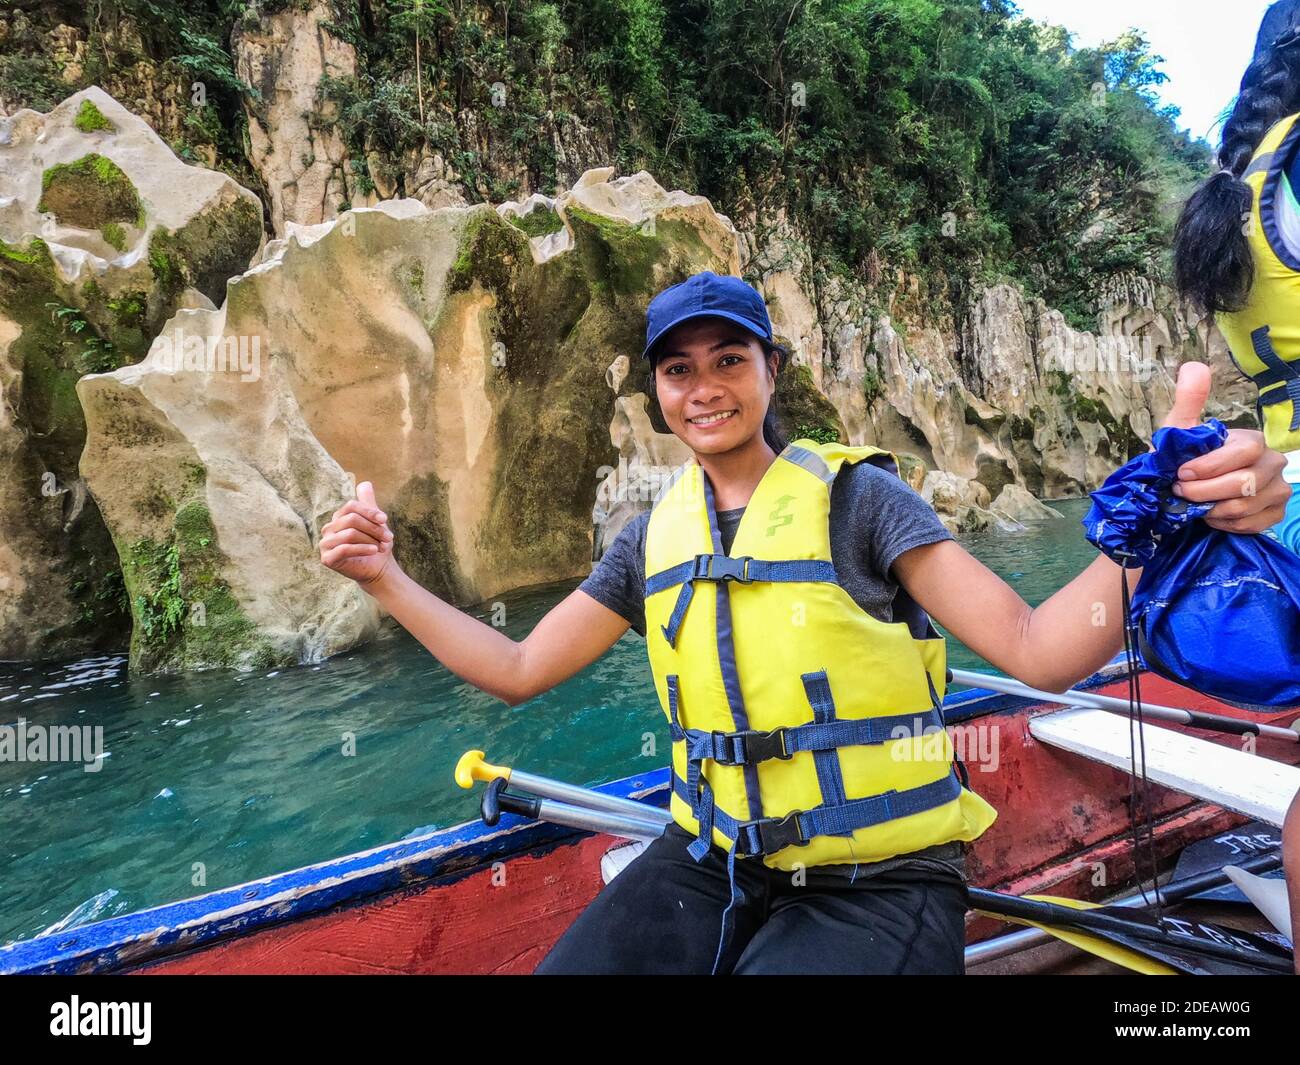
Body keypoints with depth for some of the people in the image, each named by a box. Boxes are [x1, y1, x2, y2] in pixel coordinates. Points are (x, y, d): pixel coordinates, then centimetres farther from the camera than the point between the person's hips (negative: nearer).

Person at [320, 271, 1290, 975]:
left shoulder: (854, 495, -9)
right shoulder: (654, 538, 3)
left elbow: (1038, 652, -17)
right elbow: (519, 670, 7)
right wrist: (386, 578, 0)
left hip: (877, 888, -3)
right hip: (713, 864, 4)